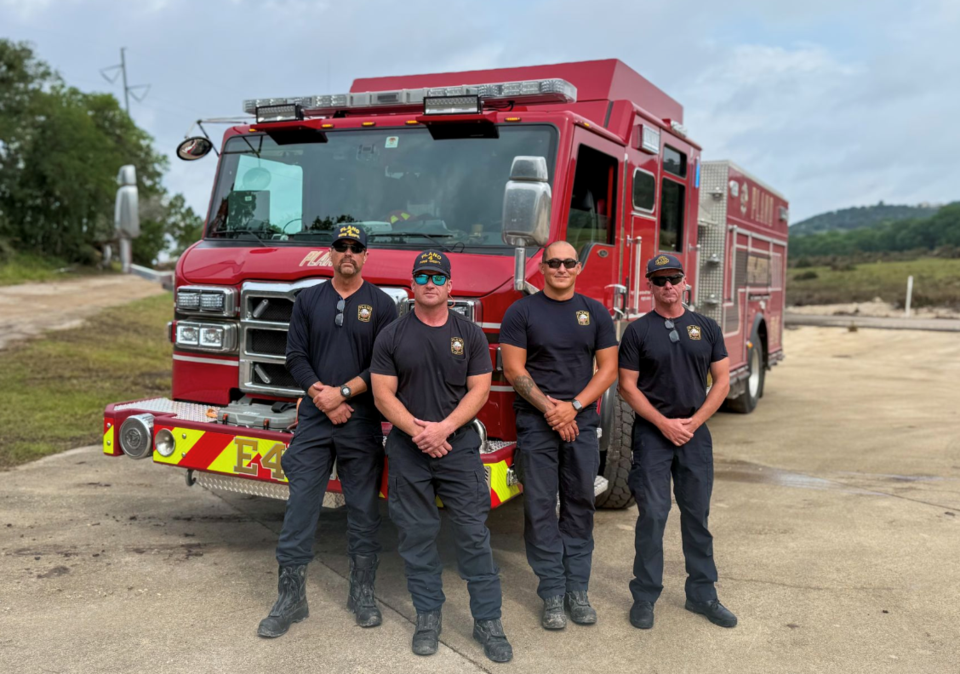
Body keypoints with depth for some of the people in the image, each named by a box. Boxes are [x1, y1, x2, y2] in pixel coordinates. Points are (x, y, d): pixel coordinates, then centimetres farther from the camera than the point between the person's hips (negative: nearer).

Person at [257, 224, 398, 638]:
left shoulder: (381, 304, 2)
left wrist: (343, 392, -13)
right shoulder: (308, 300, 9)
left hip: (362, 421, -1)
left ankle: (362, 593, 21)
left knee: (364, 510, 7)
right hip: (313, 418, 2)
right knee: (300, 507, 2)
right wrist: (322, 397, -10)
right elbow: (295, 356, 3)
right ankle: (291, 597, 11)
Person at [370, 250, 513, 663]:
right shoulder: (392, 336, 2)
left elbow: (479, 389, -1)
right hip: (408, 449, 0)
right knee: (416, 535, 7)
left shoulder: (470, 333, 4)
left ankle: (487, 620, 9)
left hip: (459, 446, 0)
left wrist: (444, 428, -14)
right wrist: (418, 431, -14)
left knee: (474, 534, 0)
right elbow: (383, 394, -2)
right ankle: (428, 616, 20)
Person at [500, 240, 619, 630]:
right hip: (535, 423, -2)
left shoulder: (596, 313, 8)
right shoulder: (521, 312, 1)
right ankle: (553, 594, 8)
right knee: (540, 507, 0)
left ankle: (577, 589, 15)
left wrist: (574, 406, -9)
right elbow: (514, 369, -4)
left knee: (580, 505, 6)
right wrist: (548, 407, -13)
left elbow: (608, 368, 4)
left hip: (582, 421, 2)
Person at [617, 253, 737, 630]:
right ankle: (645, 596, 9)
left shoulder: (706, 328, 6)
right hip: (652, 433, -3)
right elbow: (628, 386, -4)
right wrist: (664, 423, -12)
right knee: (652, 515, -2)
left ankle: (702, 594, 21)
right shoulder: (638, 331, -1)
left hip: (695, 433, 3)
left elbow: (722, 380, 5)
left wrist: (693, 422, -7)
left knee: (697, 515, 10)